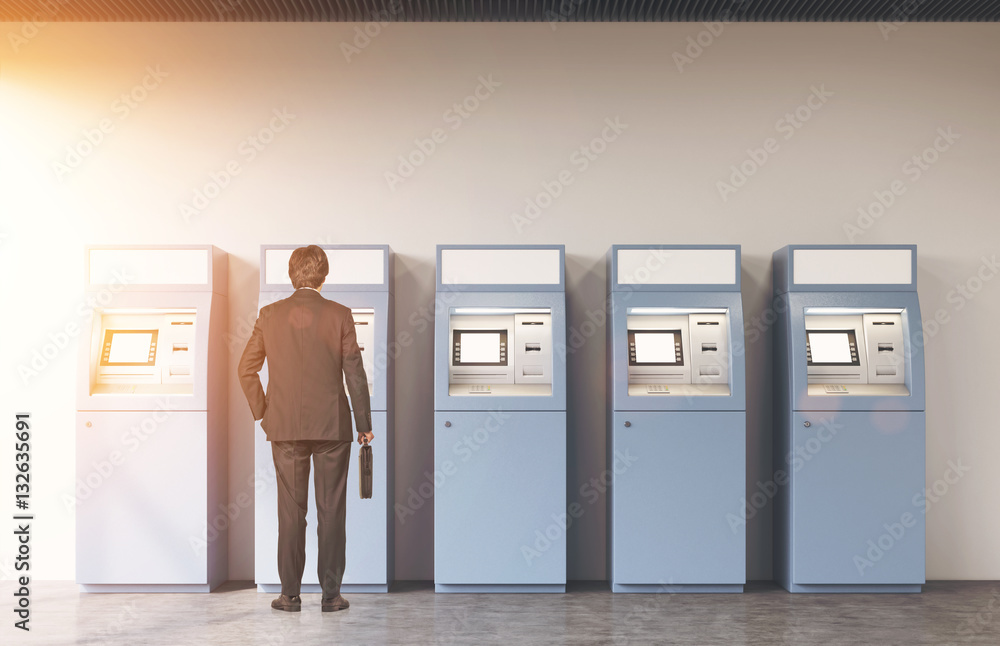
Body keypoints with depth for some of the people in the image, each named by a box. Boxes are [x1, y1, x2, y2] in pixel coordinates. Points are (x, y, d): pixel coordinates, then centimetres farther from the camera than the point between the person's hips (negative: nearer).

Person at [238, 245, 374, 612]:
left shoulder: (270, 315, 1)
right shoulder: (339, 315, -5)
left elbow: (246, 369, 5)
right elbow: (354, 373, -4)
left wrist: (261, 412, 16)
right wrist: (364, 424, 3)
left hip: (284, 427, 2)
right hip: (332, 425, -1)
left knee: (290, 511, 9)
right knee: (331, 511, 6)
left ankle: (290, 594, 13)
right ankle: (331, 594, 10)